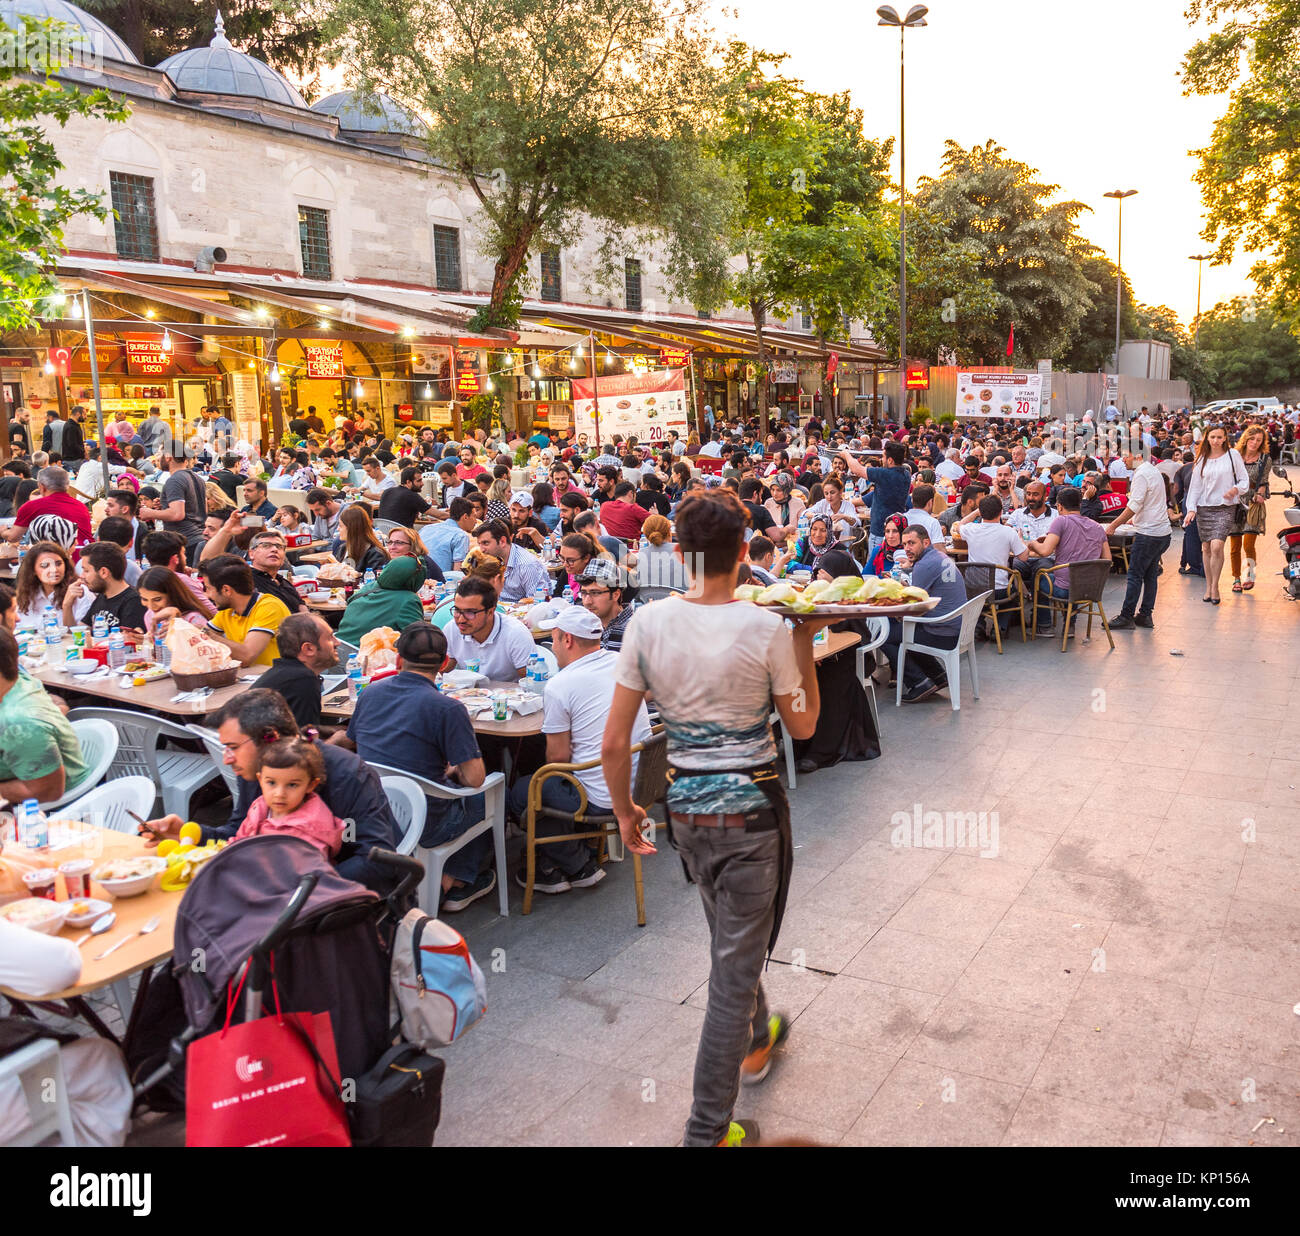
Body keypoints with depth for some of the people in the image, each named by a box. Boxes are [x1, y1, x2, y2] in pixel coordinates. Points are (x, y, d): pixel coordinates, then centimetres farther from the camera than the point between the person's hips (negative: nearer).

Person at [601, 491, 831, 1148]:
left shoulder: (648, 623, -9)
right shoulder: (767, 630, -16)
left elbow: (614, 744, -7)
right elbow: (803, 725, -1)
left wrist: (624, 811, 9)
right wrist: (806, 640, 3)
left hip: (685, 807, 4)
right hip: (752, 810, -4)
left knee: (730, 936, 29)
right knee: (735, 967, 9)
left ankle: (756, 1040, 55)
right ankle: (707, 1128, 18)